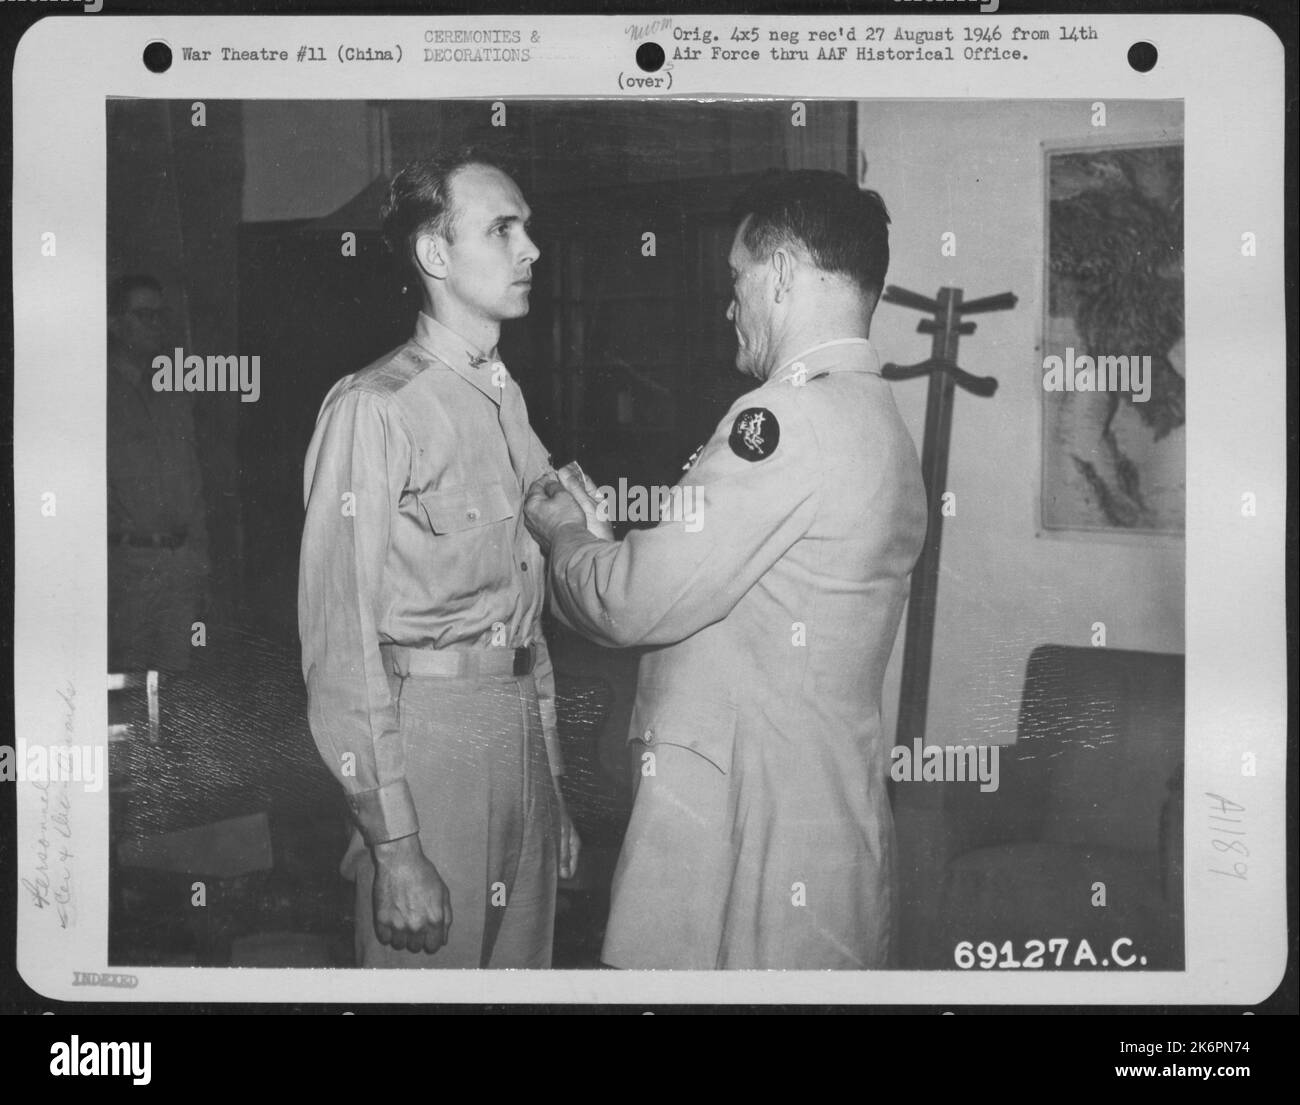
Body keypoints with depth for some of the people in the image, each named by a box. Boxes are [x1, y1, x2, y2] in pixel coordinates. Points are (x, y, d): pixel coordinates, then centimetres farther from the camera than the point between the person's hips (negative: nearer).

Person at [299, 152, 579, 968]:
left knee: (522, 965, 12)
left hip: (523, 728, 7)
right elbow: (342, 641, -14)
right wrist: (394, 846, -17)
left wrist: (554, 792, 17)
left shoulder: (508, 400, 13)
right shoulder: (375, 408, -10)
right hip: (427, 727, -7)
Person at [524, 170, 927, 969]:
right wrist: (599, 528, 18)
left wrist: (563, 536, 4)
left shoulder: (788, 420, -18)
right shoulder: (882, 420, 12)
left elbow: (638, 604, -17)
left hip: (743, 827, -9)